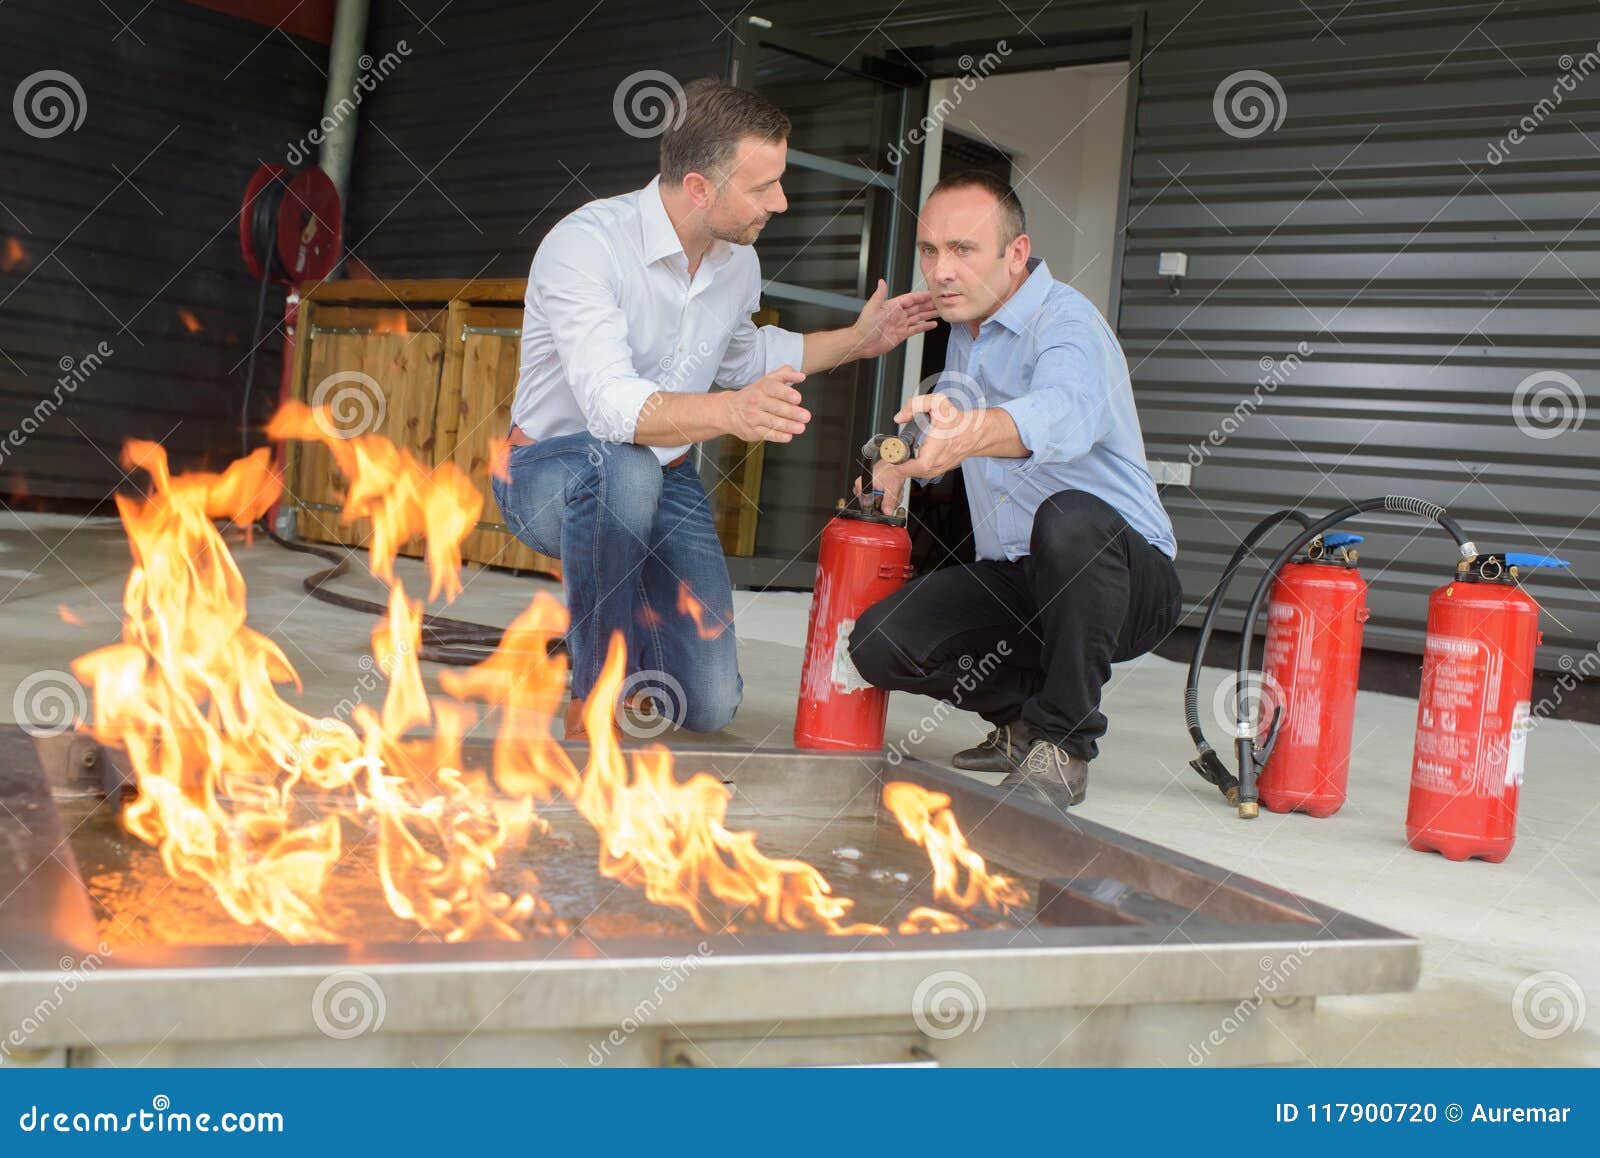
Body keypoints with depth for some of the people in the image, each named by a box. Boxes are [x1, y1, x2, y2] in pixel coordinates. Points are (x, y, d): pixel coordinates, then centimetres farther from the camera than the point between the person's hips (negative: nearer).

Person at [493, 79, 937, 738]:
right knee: (623, 467, -43)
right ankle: (592, 703, -25)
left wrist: (856, 340, 17)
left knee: (709, 704, -9)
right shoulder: (586, 244, -23)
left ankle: (622, 615, 26)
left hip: (665, 485, 5)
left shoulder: (738, 263, 0)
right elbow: (612, 405, -37)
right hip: (549, 473, -5)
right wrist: (733, 413, -54)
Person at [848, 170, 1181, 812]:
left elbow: (1066, 412, -41)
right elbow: (946, 423, 30)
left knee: (1068, 519, -40)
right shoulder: (964, 330, 10)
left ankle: (1063, 745, -22)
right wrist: (902, 464, 9)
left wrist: (968, 432, -61)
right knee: (878, 643, -15)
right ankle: (1025, 714, 11)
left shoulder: (1066, 320, -17)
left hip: (1127, 576, -7)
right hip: (1015, 580, 7)